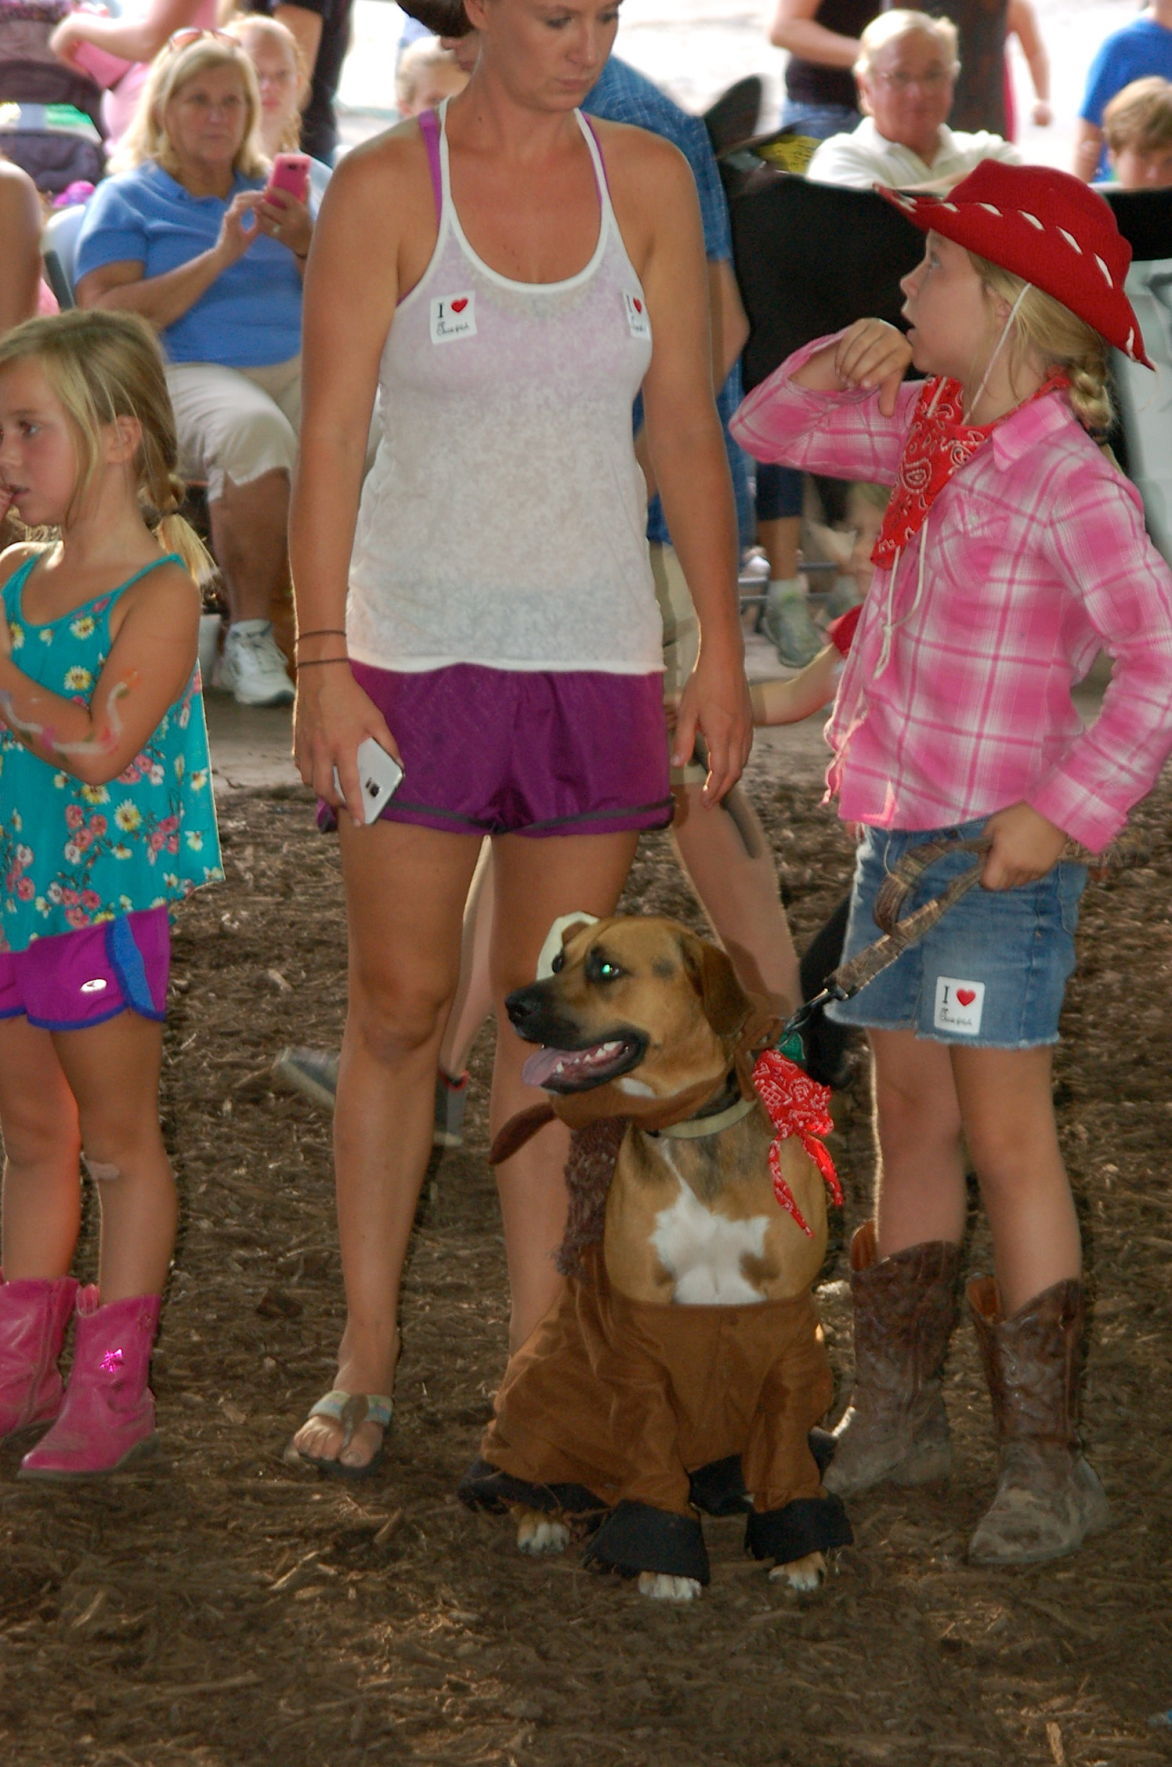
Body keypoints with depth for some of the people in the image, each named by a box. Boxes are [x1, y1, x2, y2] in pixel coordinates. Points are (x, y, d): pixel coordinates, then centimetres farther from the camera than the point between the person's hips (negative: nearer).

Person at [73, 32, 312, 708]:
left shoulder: (272, 191, 26)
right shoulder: (126, 198, 14)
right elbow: (109, 320, -3)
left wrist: (305, 245, 1)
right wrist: (219, 257, -7)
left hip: (297, 367, 4)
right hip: (187, 372, -4)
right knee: (252, 430, -39)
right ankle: (250, 632, -28)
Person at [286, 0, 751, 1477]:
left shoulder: (648, 180, 2)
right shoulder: (384, 188, -7)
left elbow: (686, 425, 6)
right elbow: (329, 435, -9)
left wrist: (723, 646, 2)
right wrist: (321, 667, -14)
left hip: (594, 658, 2)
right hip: (418, 649, -2)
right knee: (397, 1010, 3)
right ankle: (365, 1359, 15)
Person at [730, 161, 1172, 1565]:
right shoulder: (929, 429, 8)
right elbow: (767, 433, 22)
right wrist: (839, 367, 2)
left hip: (996, 852, -8)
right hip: (899, 830, 8)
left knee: (1005, 1141, -4)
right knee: (909, 1130, 16)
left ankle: (1047, 1463, 2)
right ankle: (894, 1413, 27)